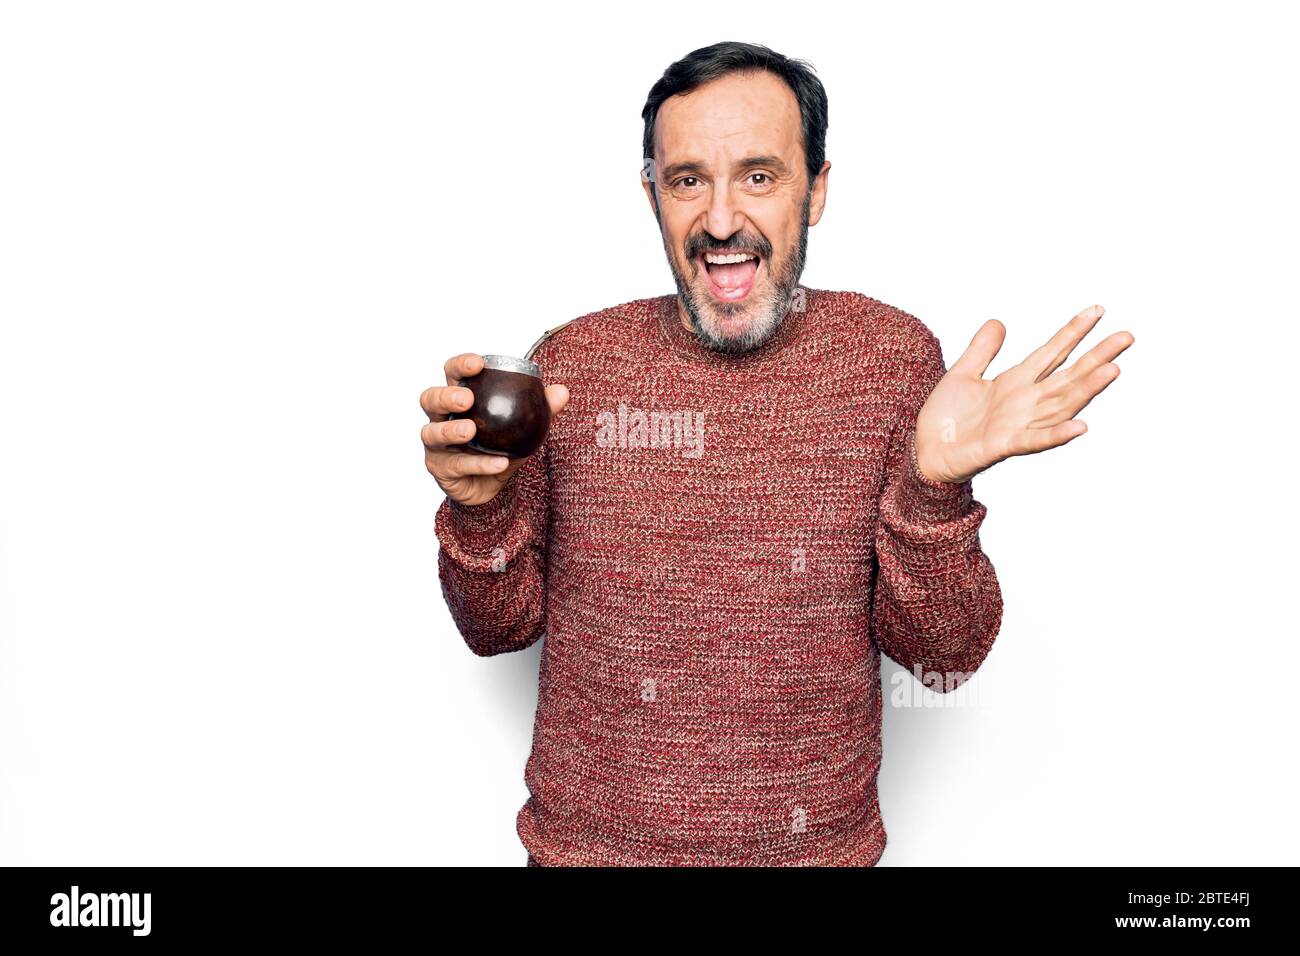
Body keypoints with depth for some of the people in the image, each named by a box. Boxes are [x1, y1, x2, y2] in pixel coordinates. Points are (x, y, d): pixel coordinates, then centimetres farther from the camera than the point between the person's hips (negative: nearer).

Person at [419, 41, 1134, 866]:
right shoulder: (575, 359, -8)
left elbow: (944, 656, -9)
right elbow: (501, 627, -2)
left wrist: (933, 490, -25)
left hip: (818, 843, 0)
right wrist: (482, 508, -21)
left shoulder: (892, 355, -10)